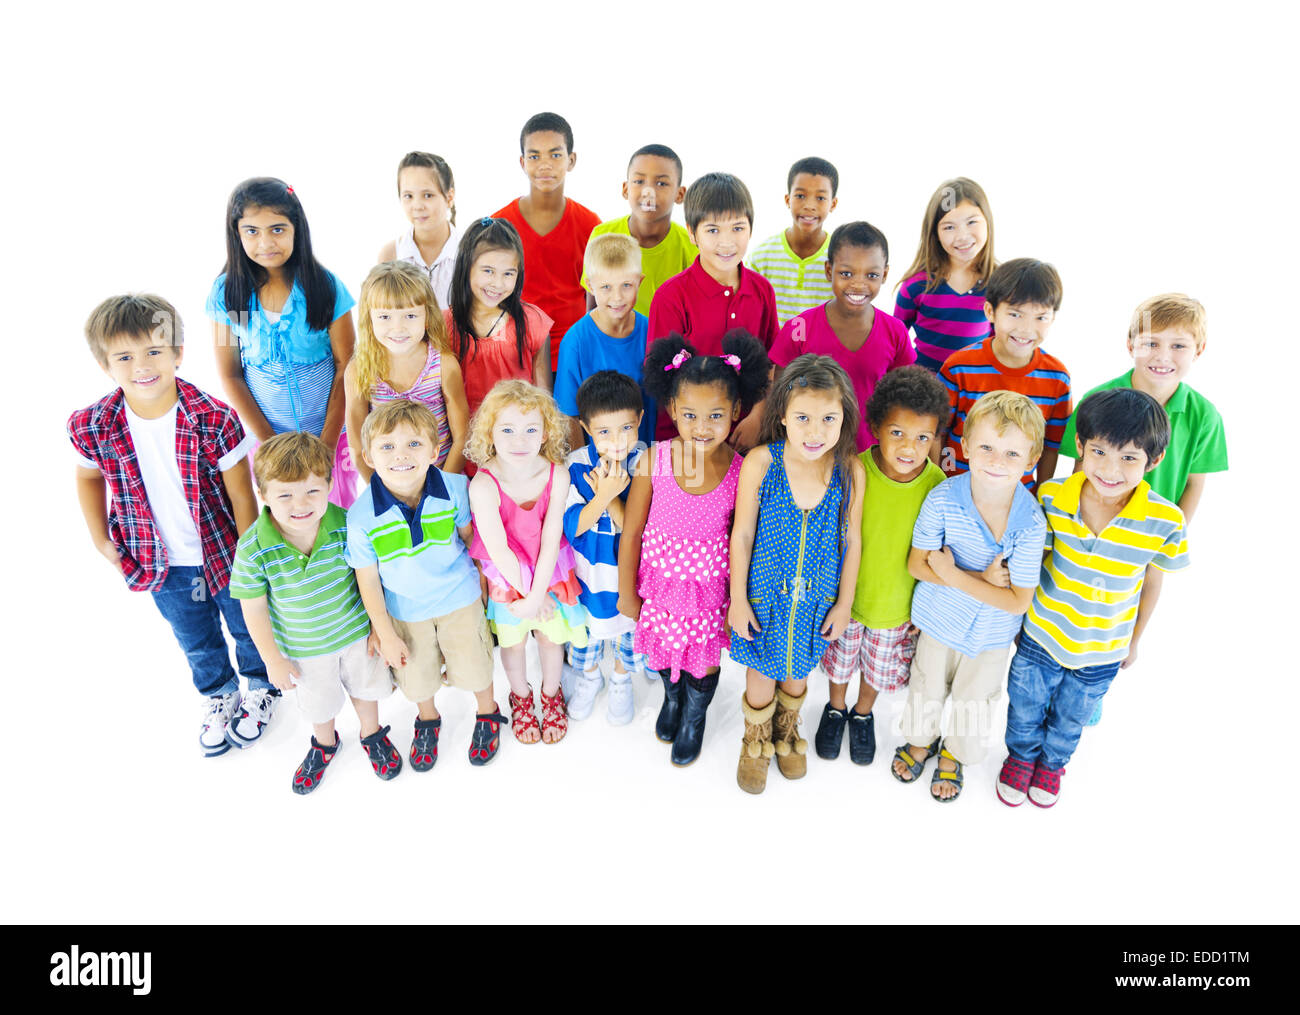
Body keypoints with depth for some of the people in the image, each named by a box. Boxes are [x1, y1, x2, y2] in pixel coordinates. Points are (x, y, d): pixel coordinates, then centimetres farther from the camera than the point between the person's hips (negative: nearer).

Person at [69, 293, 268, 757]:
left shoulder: (214, 419, -25)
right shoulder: (91, 427, -16)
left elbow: (242, 495, -16)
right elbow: (88, 477, 7)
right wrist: (101, 540, 6)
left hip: (224, 554, -3)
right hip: (163, 566, 3)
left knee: (248, 627, 20)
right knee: (196, 643, 26)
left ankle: (262, 687, 50)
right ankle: (219, 694, 54)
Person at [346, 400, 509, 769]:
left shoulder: (455, 488, -23)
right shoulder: (362, 516, -25)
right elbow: (368, 579, -13)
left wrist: (482, 578, 7)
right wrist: (385, 634, -7)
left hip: (460, 600, 0)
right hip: (404, 610, 0)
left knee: (473, 663, 18)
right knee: (417, 675, 22)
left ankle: (487, 714, 50)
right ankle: (427, 719, 55)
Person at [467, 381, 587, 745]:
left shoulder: (557, 475, -22)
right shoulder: (483, 485, -28)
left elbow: (551, 541, -18)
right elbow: (498, 549, -22)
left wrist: (537, 595, -19)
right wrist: (528, 592, -15)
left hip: (550, 573, 1)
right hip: (507, 578, -1)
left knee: (551, 636, 17)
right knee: (512, 641, 18)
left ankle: (551, 693, 48)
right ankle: (521, 696, 49)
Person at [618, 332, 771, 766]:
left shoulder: (741, 470, -20)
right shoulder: (654, 461, -20)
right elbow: (631, 533, -9)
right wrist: (627, 593, -1)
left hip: (711, 585, -1)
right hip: (660, 581, 1)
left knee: (705, 657, 20)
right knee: (662, 648, 25)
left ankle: (694, 717, 55)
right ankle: (672, 695, 62)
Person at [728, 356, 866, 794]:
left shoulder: (850, 470, -18)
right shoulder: (760, 463, -23)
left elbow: (852, 540, -5)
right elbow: (742, 535, -12)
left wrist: (845, 602, 2)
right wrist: (738, 600, -6)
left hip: (818, 599, 2)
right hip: (764, 594, -2)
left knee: (798, 669, 25)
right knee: (762, 672, 17)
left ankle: (787, 731, 58)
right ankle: (756, 740, 50)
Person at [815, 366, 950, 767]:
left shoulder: (937, 485, -19)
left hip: (899, 607, 1)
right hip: (845, 597, -1)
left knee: (880, 669, 24)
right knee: (840, 660, 23)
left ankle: (863, 712, 54)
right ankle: (836, 708, 53)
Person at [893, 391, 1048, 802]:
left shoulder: (1031, 522, -26)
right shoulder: (942, 499, -24)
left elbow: (1017, 601, -23)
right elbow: (917, 564, -16)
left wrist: (954, 574, -28)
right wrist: (981, 579, -26)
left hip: (992, 632, 0)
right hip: (939, 618, 1)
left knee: (974, 699, 22)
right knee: (927, 688, 23)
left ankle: (954, 754, 51)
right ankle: (921, 740, 53)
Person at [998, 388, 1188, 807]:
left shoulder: (1166, 522, -25)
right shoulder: (1051, 497, -24)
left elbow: (1150, 586, -7)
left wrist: (1134, 641, 6)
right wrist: (1018, 610, 3)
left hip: (1102, 653, 0)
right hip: (1041, 634, 0)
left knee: (1070, 718, 27)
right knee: (1025, 708, 24)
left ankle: (1053, 762, 58)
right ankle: (1021, 756, 55)